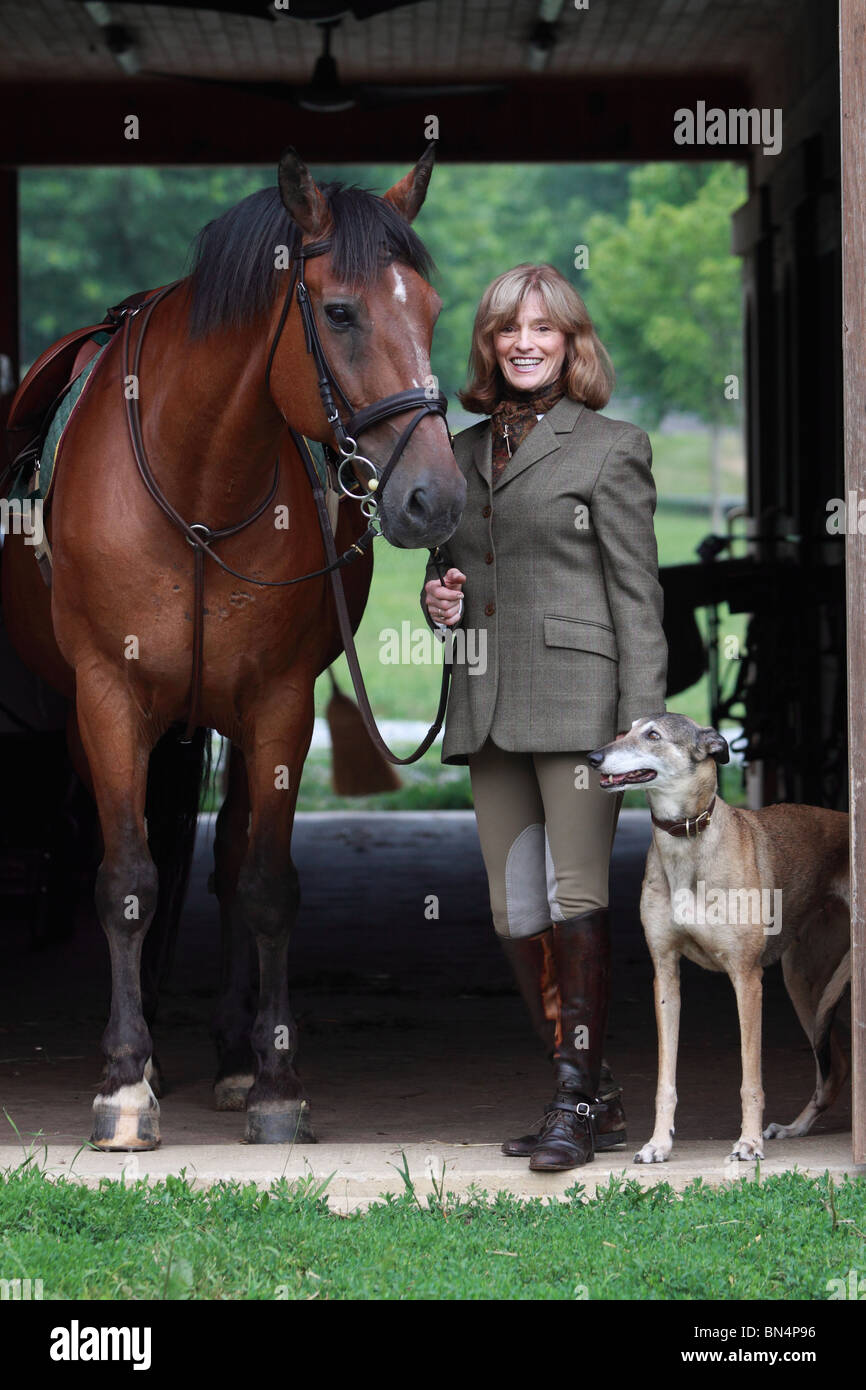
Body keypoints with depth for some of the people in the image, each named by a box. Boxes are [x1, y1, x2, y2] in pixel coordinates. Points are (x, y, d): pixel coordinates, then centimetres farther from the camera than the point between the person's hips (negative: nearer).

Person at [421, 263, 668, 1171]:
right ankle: (594, 1098, 15)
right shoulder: (462, 453, 16)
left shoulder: (609, 449, 0)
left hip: (577, 699, -6)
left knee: (574, 899, -9)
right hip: (488, 709, 6)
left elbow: (637, 595, -4)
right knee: (515, 914, 6)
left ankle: (575, 1101, -3)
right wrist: (437, 599, 3)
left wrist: (641, 722, -12)